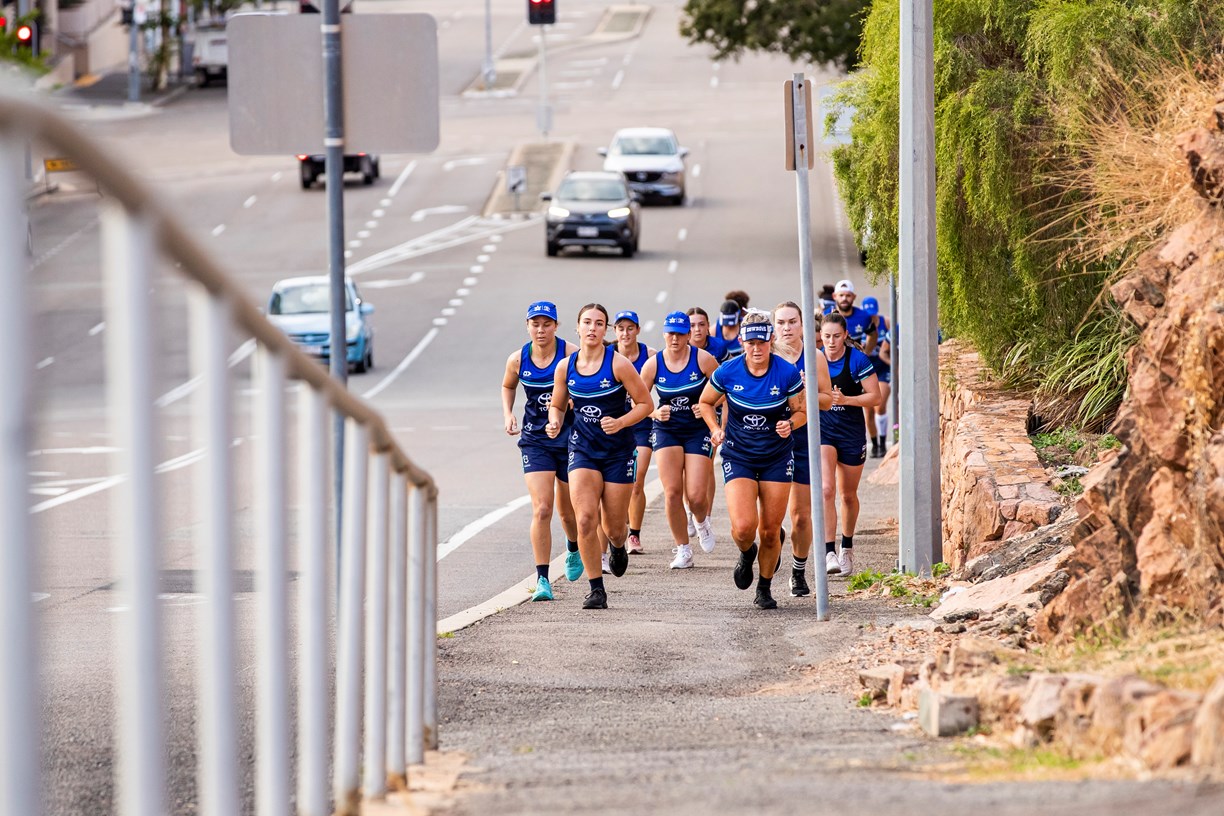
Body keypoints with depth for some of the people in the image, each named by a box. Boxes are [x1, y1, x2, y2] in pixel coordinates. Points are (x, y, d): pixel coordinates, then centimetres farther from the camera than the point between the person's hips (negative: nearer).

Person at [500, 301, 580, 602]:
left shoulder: (571, 355, -10)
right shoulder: (518, 360, -1)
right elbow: (508, 386, 20)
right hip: (535, 439, 1)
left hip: (570, 438, -1)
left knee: (568, 510, 13)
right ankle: (542, 580, -11)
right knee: (541, 509, -13)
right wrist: (508, 414, 4)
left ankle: (574, 550, 47)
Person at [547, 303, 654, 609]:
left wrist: (620, 423, -21)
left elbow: (645, 404, -6)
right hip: (583, 450, 2)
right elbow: (557, 405, 15)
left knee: (613, 528, 5)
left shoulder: (618, 364, -10)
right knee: (585, 520, -16)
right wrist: (555, 423, -7)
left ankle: (617, 547, 44)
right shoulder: (565, 367, 0)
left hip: (619, 451, -2)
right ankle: (596, 589, -6)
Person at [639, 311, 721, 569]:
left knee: (696, 496, -8)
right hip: (666, 429, 1)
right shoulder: (652, 365, -4)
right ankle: (683, 550, 4)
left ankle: (702, 522, 30)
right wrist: (655, 413, -17)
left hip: (699, 429, -1)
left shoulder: (703, 359, -9)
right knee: (672, 491, -10)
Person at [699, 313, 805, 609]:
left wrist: (790, 423, -21)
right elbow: (706, 402, 7)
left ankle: (765, 589, 27)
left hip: (777, 458, 1)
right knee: (743, 527, -17)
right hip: (738, 457, -1)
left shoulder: (787, 373, -11)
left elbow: (801, 411, 1)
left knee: (770, 531, 3)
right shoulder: (727, 372, -11)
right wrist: (715, 429, -11)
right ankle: (746, 554, 21)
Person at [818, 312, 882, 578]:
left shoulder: (857, 360, -11)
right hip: (822, 430, 1)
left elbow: (875, 396, -10)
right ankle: (829, 552, -22)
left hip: (851, 433, -1)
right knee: (826, 489, -18)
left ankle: (847, 547, 35)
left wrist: (845, 399, -24)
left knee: (848, 495, 12)